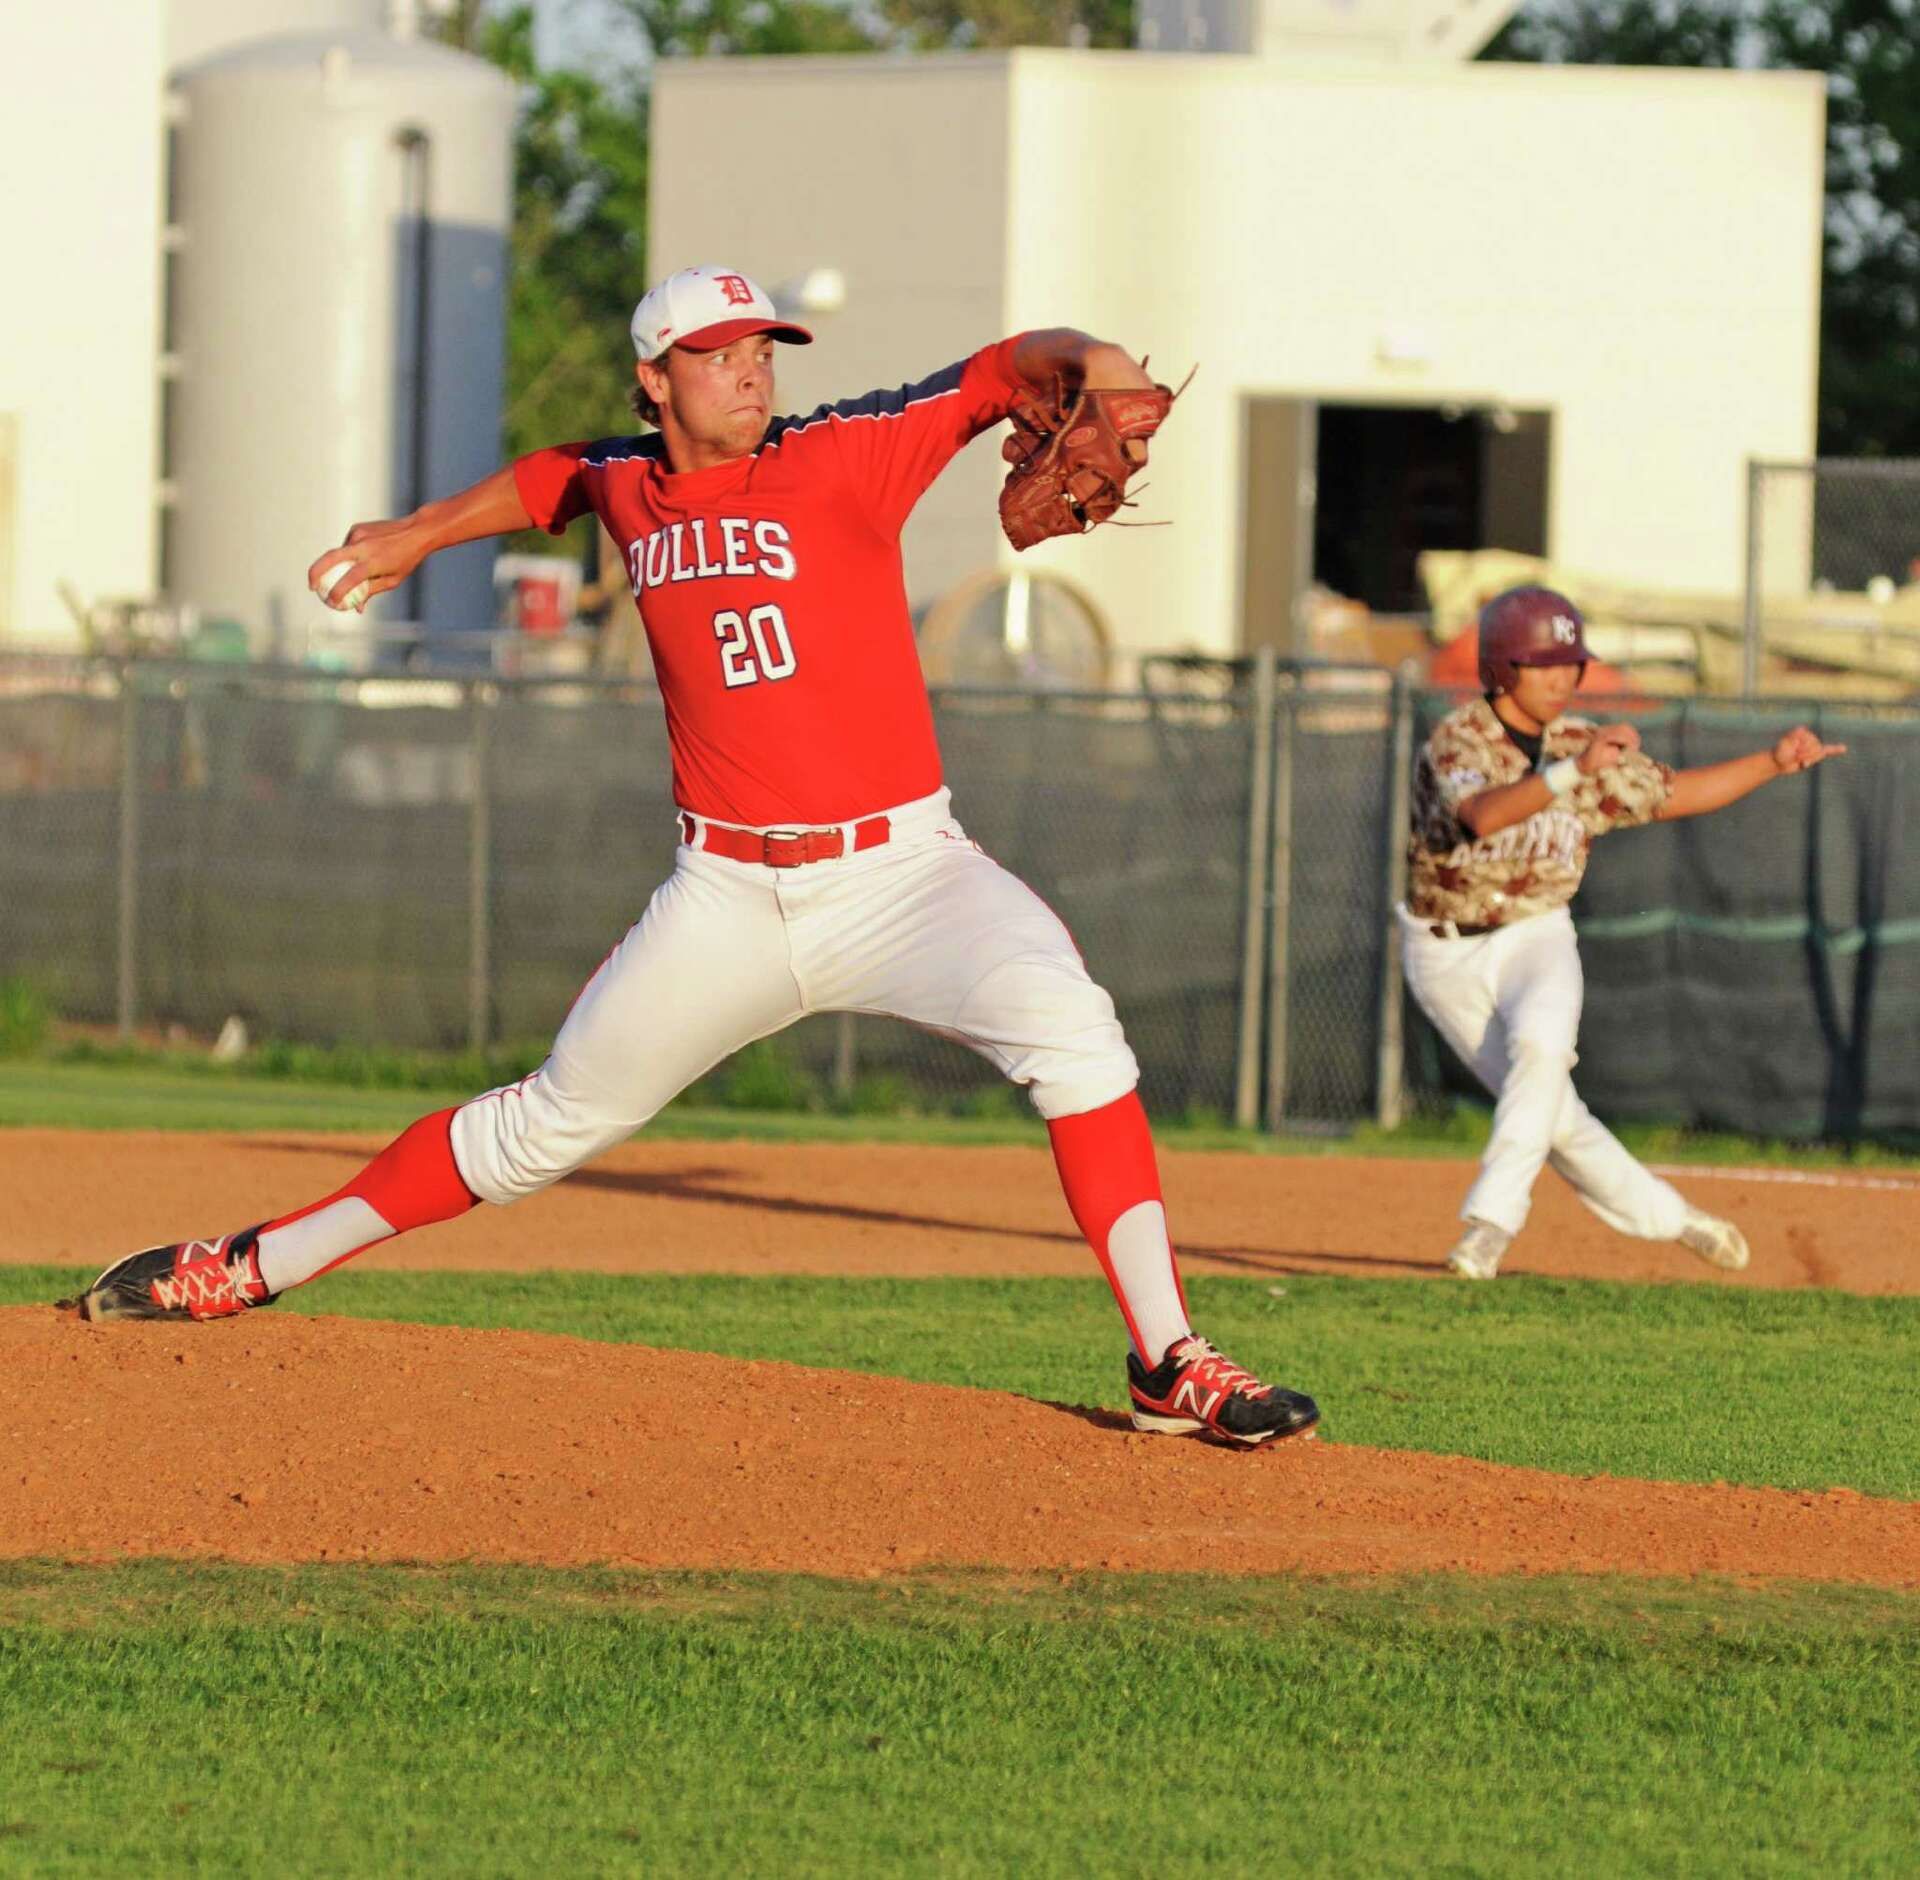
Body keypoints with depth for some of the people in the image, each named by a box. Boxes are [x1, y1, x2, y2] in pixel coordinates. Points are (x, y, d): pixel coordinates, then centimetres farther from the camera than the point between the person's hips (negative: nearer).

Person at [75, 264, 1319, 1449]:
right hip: (727, 898, 3)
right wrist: (417, 536, 38)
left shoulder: (841, 458, -6)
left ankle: (1168, 1362, -30)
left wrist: (1085, 360, -37)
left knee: (1060, 1015, -30)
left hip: (900, 869, -3)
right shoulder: (628, 489, 6)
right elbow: (556, 476, 31)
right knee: (550, 1125, 10)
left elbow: (1003, 373, -16)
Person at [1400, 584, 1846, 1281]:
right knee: (1553, 1116, -4)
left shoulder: (1583, 746, 0)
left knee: (1541, 1045, -30)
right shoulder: (1457, 740, -17)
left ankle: (1491, 1219, -30)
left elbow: (1674, 795, 13)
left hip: (1536, 937, 2)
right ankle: (1663, 1216, 15)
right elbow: (1483, 815, -37)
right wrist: (1573, 771, -49)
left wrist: (1774, 761, 2)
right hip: (1448, 954, -2)